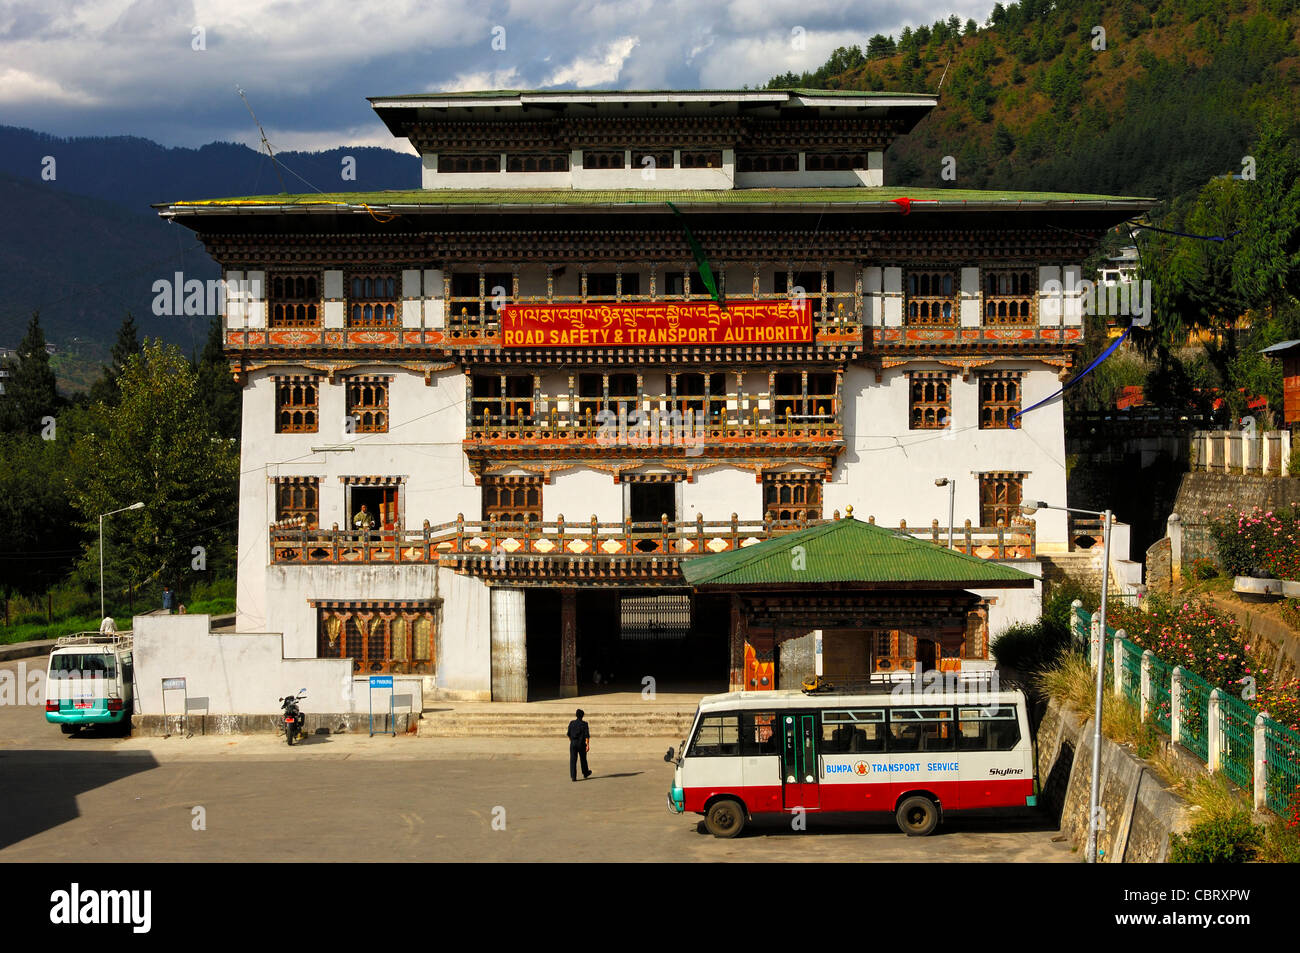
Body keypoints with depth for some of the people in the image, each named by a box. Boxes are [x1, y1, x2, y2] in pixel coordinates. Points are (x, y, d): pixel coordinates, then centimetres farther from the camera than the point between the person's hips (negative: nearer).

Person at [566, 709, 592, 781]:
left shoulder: (571, 723, 1)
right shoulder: (584, 724, -8)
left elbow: (569, 734, 9)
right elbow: (587, 735, -13)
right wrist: (588, 745, -13)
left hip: (573, 743, 1)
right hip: (581, 744, -1)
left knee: (573, 760, -1)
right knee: (583, 759, 17)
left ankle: (573, 776, -9)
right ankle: (585, 773, 35)